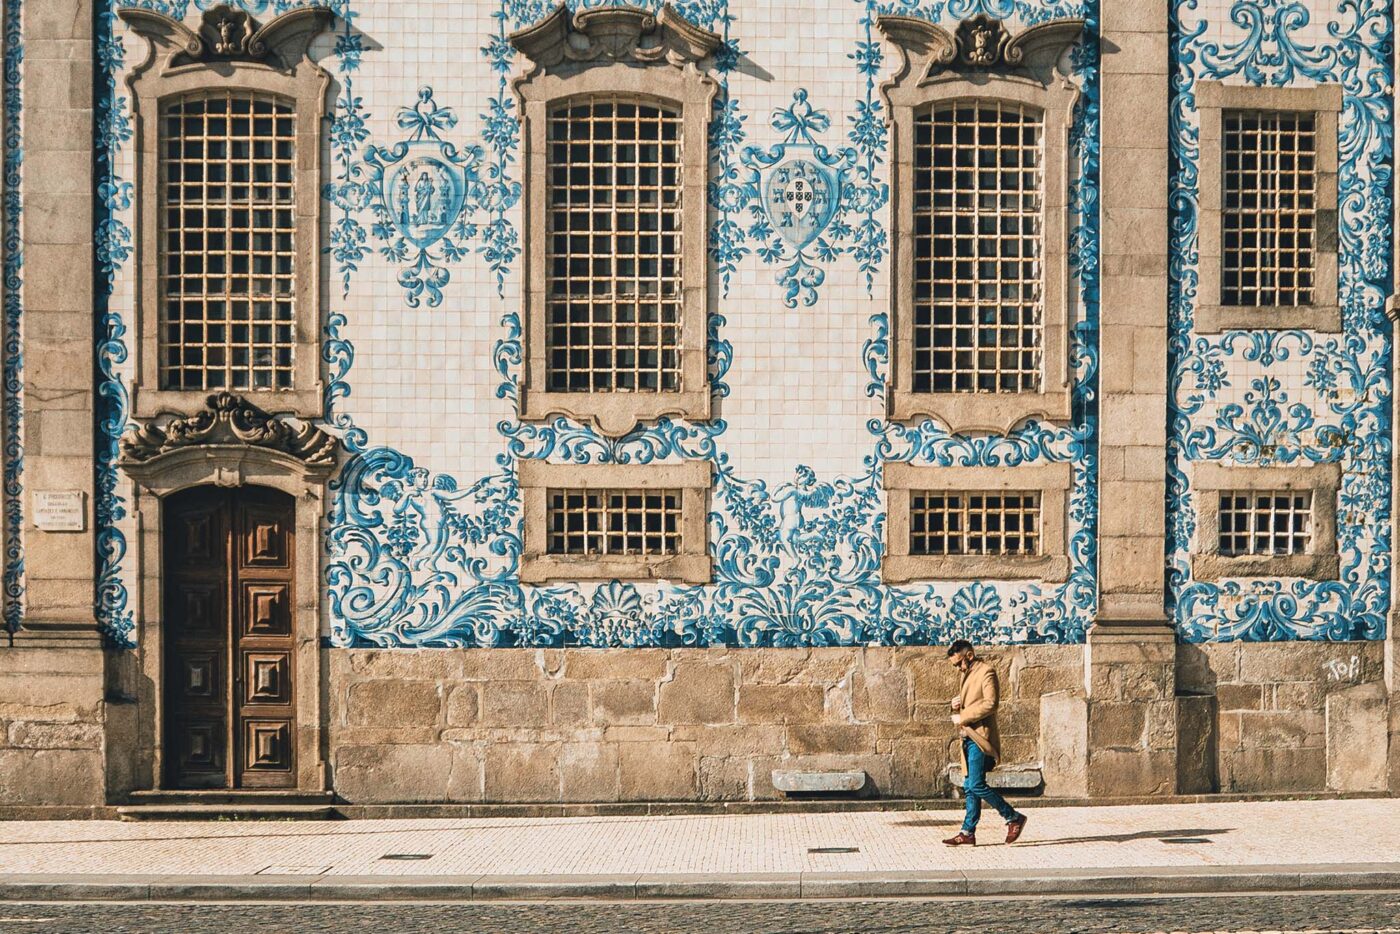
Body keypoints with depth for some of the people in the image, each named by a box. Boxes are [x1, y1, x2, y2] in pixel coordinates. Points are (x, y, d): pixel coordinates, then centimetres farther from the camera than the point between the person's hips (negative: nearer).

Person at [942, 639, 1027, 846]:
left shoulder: (986, 672, -10)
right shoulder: (966, 674, 20)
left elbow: (990, 703, -21)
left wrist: (963, 716, -17)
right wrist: (956, 705, 6)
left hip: (980, 737, -9)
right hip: (968, 737, 9)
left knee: (976, 785, -12)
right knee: (970, 787, 8)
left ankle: (1014, 818, -1)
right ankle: (968, 833, 10)